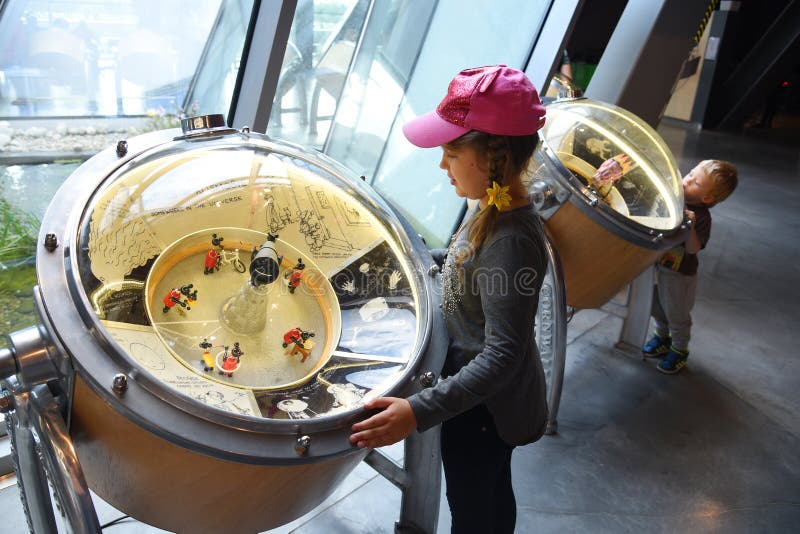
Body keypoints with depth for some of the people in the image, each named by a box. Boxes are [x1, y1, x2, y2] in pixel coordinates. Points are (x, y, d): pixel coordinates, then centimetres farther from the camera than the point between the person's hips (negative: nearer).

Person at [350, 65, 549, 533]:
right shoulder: (497, 211, -7)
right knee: (494, 495, 30)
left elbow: (502, 355, -33)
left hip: (483, 407, -8)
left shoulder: (510, 242, -34)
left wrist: (419, 411, -37)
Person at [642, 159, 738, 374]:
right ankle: (662, 337, 50)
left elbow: (693, 249, -29)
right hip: (656, 262, 6)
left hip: (679, 273, -6)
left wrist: (691, 226, -43)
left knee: (677, 315, 14)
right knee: (656, 307, 25)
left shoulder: (702, 216, -25)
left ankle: (679, 350, 38)